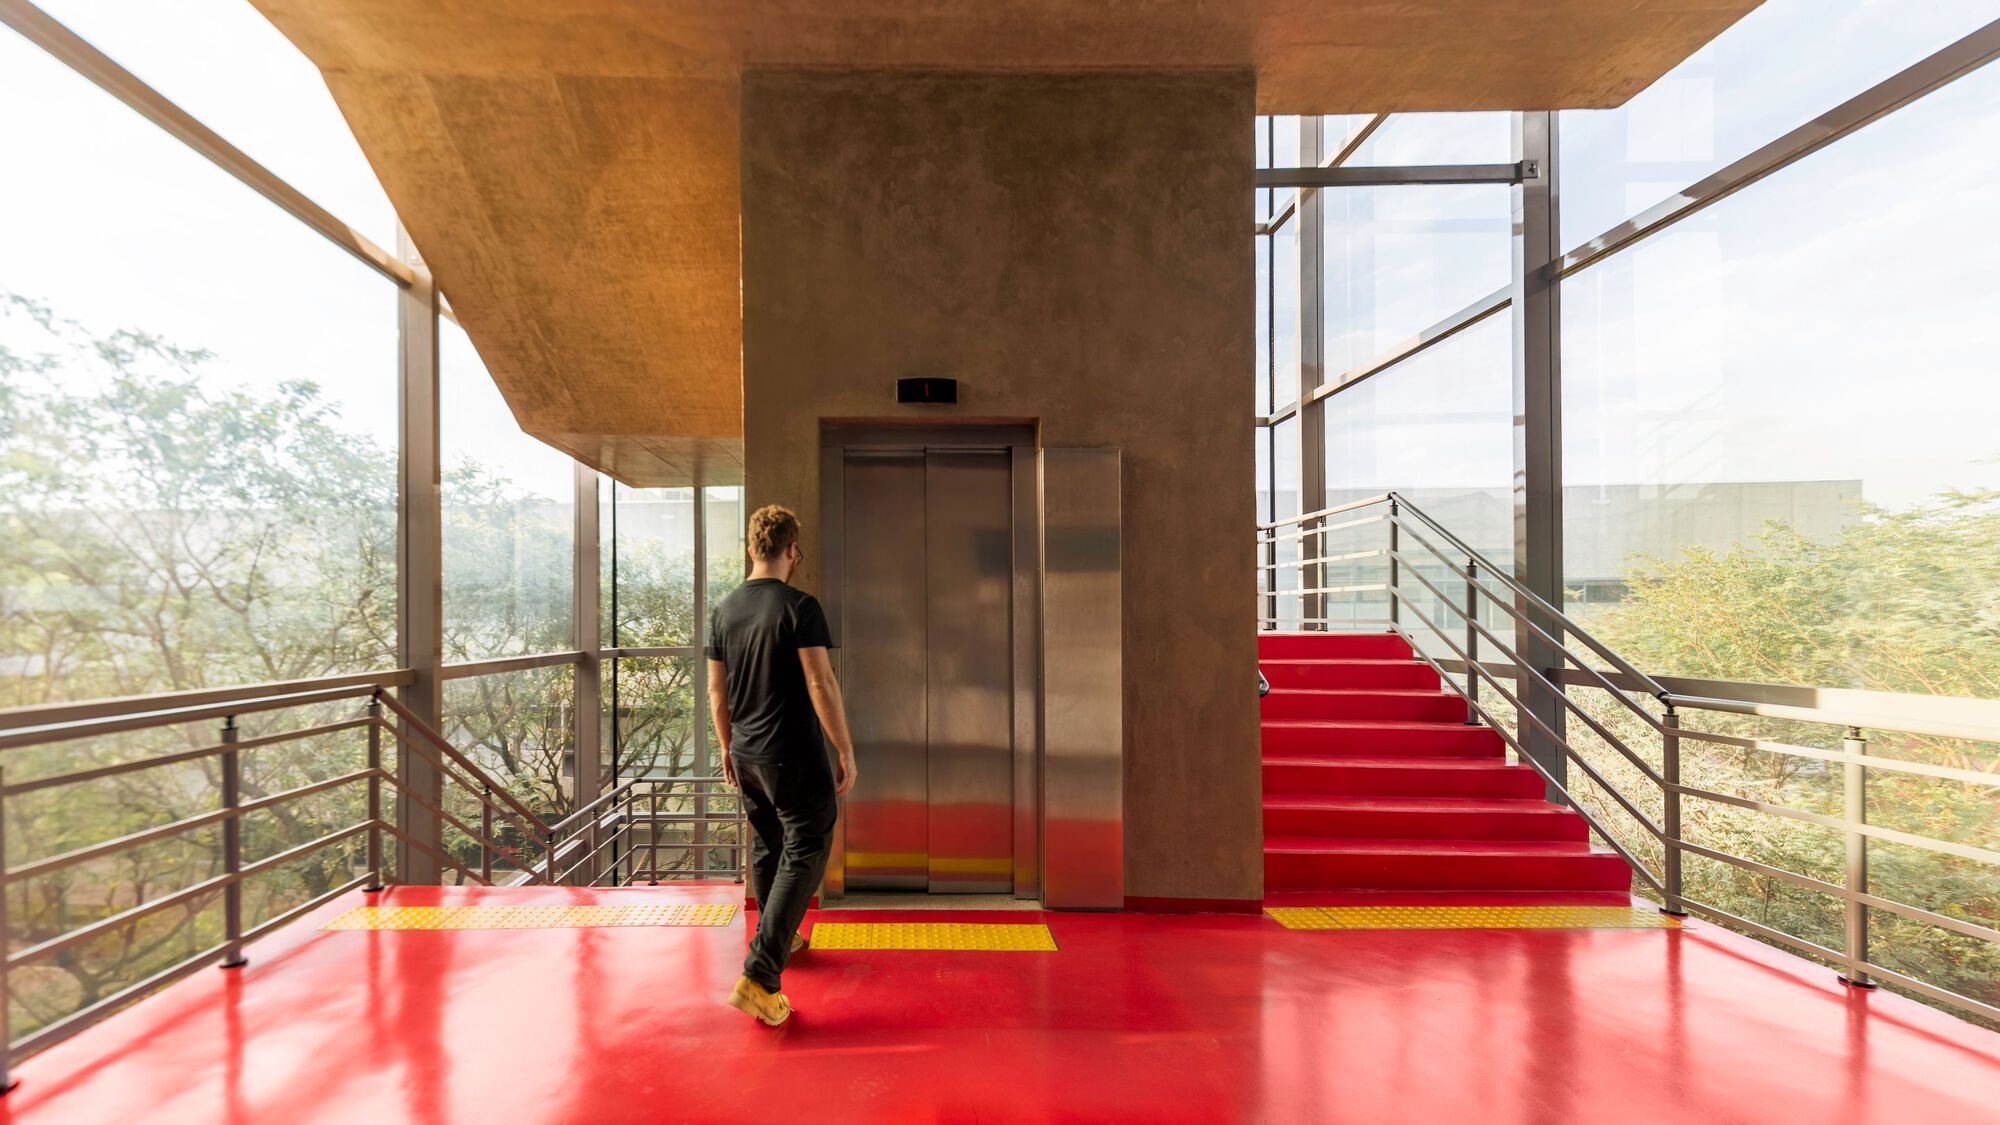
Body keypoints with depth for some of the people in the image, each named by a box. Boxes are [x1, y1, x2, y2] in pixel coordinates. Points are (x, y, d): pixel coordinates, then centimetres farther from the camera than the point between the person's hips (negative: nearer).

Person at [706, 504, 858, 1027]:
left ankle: (779, 940, 40)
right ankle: (759, 976, -2)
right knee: (804, 852, 2)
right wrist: (845, 752, -11)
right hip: (793, 756, -7)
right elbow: (821, 684, -19)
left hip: (745, 753, 7)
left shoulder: (723, 610, 4)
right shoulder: (799, 606, -16)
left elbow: (716, 689, 11)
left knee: (766, 846, 22)